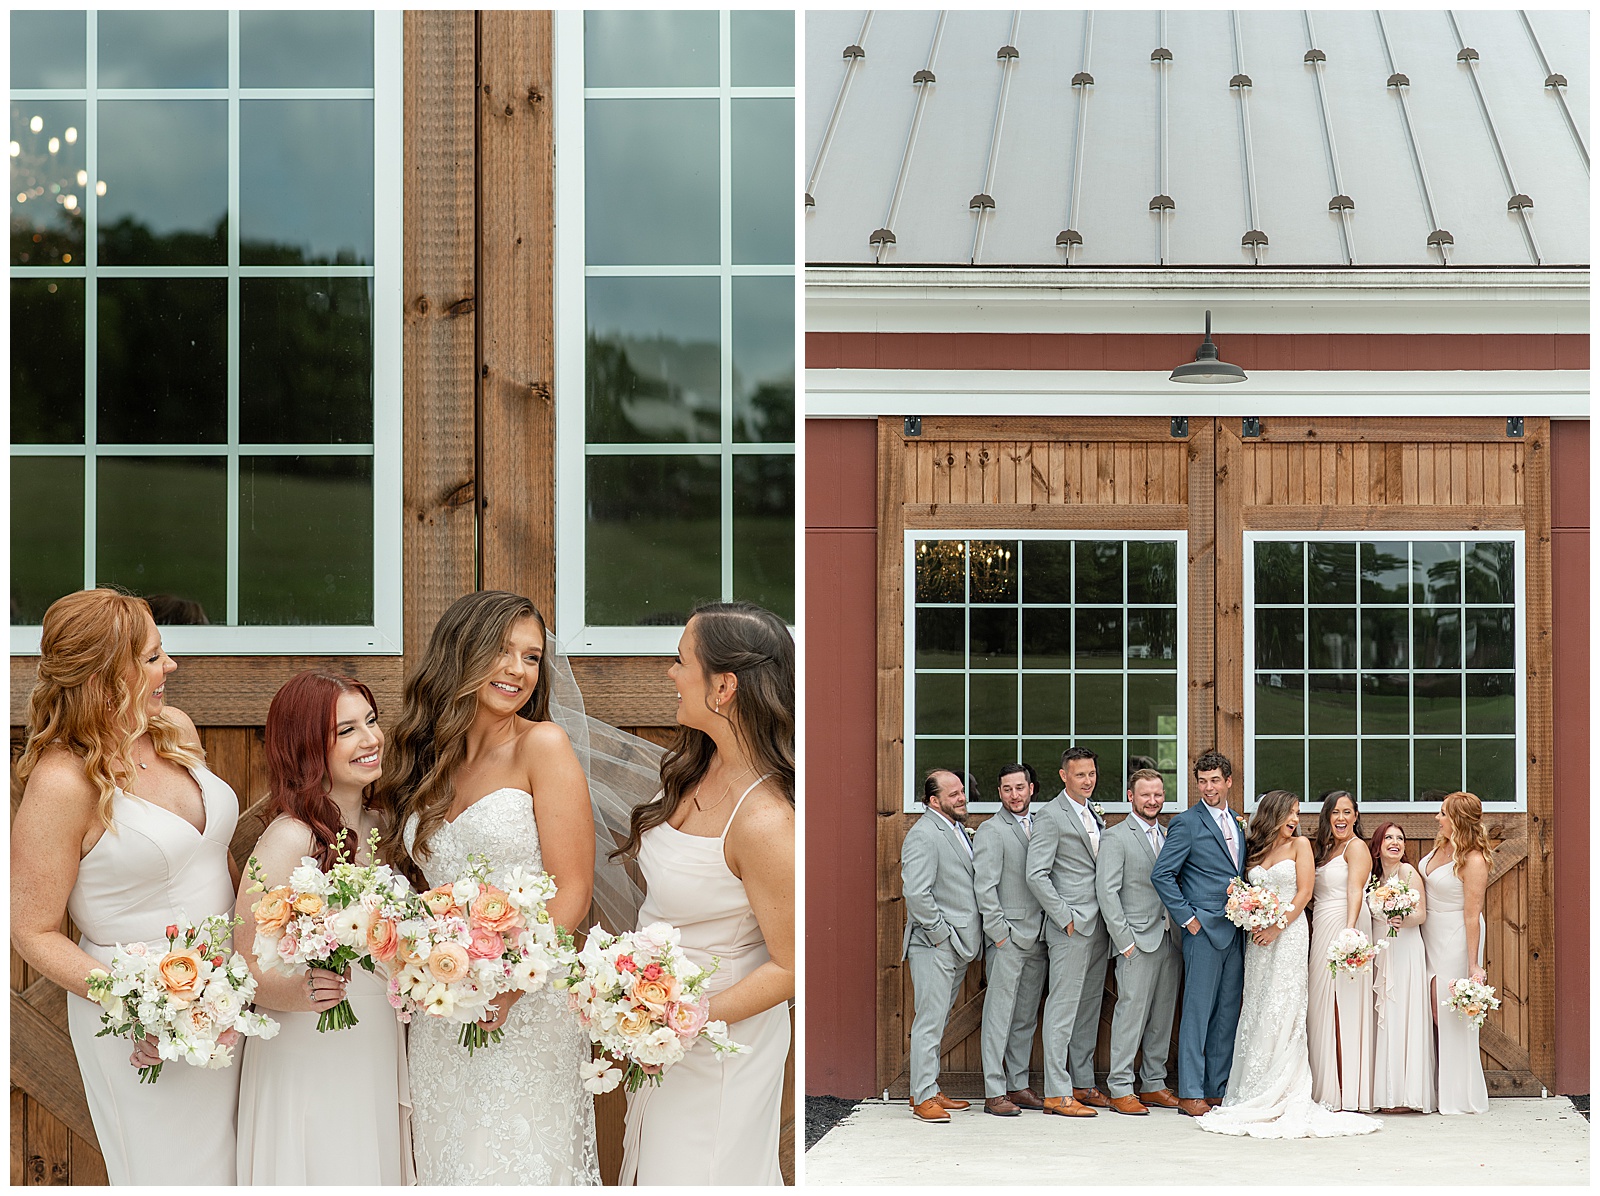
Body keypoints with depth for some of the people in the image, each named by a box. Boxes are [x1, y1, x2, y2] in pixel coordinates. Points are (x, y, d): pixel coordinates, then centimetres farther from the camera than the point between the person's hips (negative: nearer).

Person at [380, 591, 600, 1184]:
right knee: (451, 1158, 10)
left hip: (528, 1008, -5)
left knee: (516, 1162, 0)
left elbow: (571, 890, -10)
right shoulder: (428, 761, 10)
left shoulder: (542, 745, -6)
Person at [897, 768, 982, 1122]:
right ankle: (923, 1097, -2)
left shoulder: (958, 830, 16)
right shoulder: (924, 834, -14)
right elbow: (916, 893, -21)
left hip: (958, 946, 9)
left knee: (938, 1021, 14)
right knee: (929, 1022, -6)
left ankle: (929, 1090, 20)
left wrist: (966, 939, 13)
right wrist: (940, 933, -17)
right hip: (934, 946, -9)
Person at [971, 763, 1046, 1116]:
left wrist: (1050, 927, 8)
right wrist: (1000, 933, -14)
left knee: (1026, 1017, 10)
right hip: (1007, 938, -6)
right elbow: (984, 887, -11)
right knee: (999, 1015, -5)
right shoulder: (990, 831, -5)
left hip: (1036, 938, 6)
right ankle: (994, 1092, -4)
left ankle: (1018, 1086, 17)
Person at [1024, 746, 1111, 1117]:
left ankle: (1083, 1084, 20)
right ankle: (1057, 1093, -5)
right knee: (1063, 1008, -7)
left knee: (1089, 1007, 12)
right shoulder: (1052, 816, -9)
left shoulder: (1095, 815, 16)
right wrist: (1066, 917, -16)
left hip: (1098, 927, 8)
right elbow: (1036, 875, -15)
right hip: (1071, 928, -8)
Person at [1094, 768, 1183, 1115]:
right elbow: (1107, 892, -9)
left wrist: (1183, 927, 7)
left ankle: (1153, 1084, 18)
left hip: (1170, 940, 7)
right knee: (1131, 1014, -7)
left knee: (1163, 1017, 9)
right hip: (1138, 942, -6)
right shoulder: (1115, 838, -4)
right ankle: (1121, 1090, -3)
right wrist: (1124, 940, -13)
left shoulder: (1168, 836, 16)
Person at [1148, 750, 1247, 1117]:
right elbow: (1161, 874, -10)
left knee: (1228, 1012, 8)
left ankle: (1218, 1088, 14)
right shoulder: (1186, 823, -5)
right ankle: (1190, 1093, -3)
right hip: (1204, 930, -7)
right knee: (1198, 1011, -6)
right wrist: (1188, 918, -12)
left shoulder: (1238, 824, 16)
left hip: (1236, 931, 7)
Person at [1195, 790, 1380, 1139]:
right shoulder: (1254, 849, 14)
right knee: (1255, 1010, 2)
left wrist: (1276, 928, -11)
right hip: (1259, 937, 4)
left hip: (1288, 935, -4)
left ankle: (1280, 1092, -5)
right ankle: (1253, 1093, 6)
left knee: (1281, 1011, -8)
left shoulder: (1299, 845, 4)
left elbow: (1304, 893, -4)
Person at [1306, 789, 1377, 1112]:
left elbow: (1355, 891, -18)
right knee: (1321, 1007, 7)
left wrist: (1349, 929, -30)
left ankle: (1350, 1093, -7)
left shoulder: (1356, 846, -5)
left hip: (1343, 927, -8)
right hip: (1321, 931, 8)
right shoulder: (1323, 849, 19)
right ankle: (1327, 1090, 10)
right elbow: (1311, 894, 19)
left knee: (1343, 1007, -8)